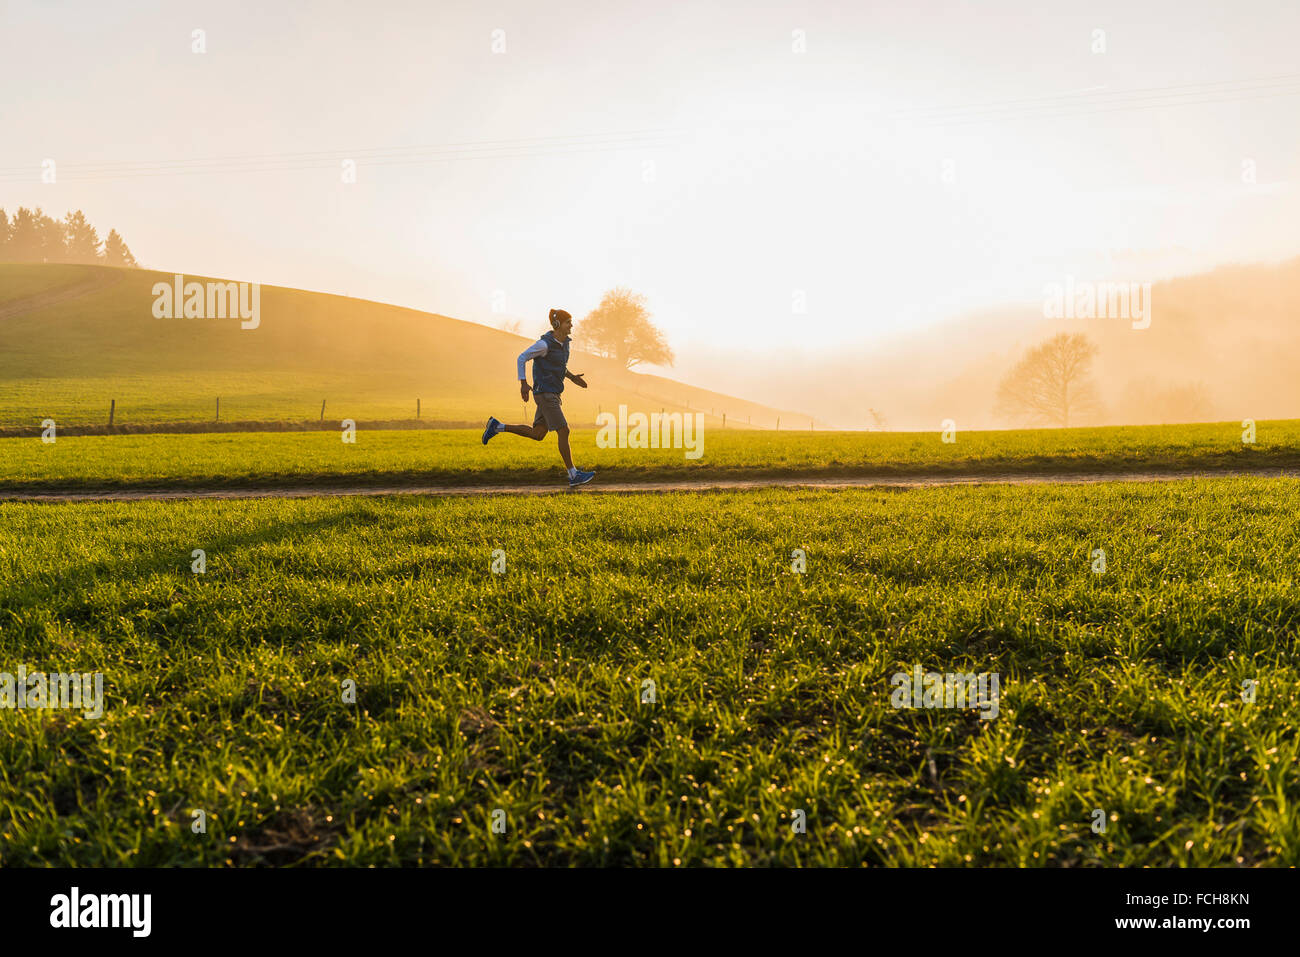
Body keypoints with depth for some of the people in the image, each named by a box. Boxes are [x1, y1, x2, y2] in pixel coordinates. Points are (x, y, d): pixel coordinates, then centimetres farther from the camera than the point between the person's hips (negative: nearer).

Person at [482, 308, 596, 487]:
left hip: (552, 394, 10)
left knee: (537, 435, 12)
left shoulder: (564, 342, 11)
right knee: (563, 431, -10)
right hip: (544, 393, -10)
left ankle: (497, 427, 21)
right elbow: (522, 358, -9)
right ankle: (573, 475, -6)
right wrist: (523, 383, -14)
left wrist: (573, 378, 13)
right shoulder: (544, 344, -16)